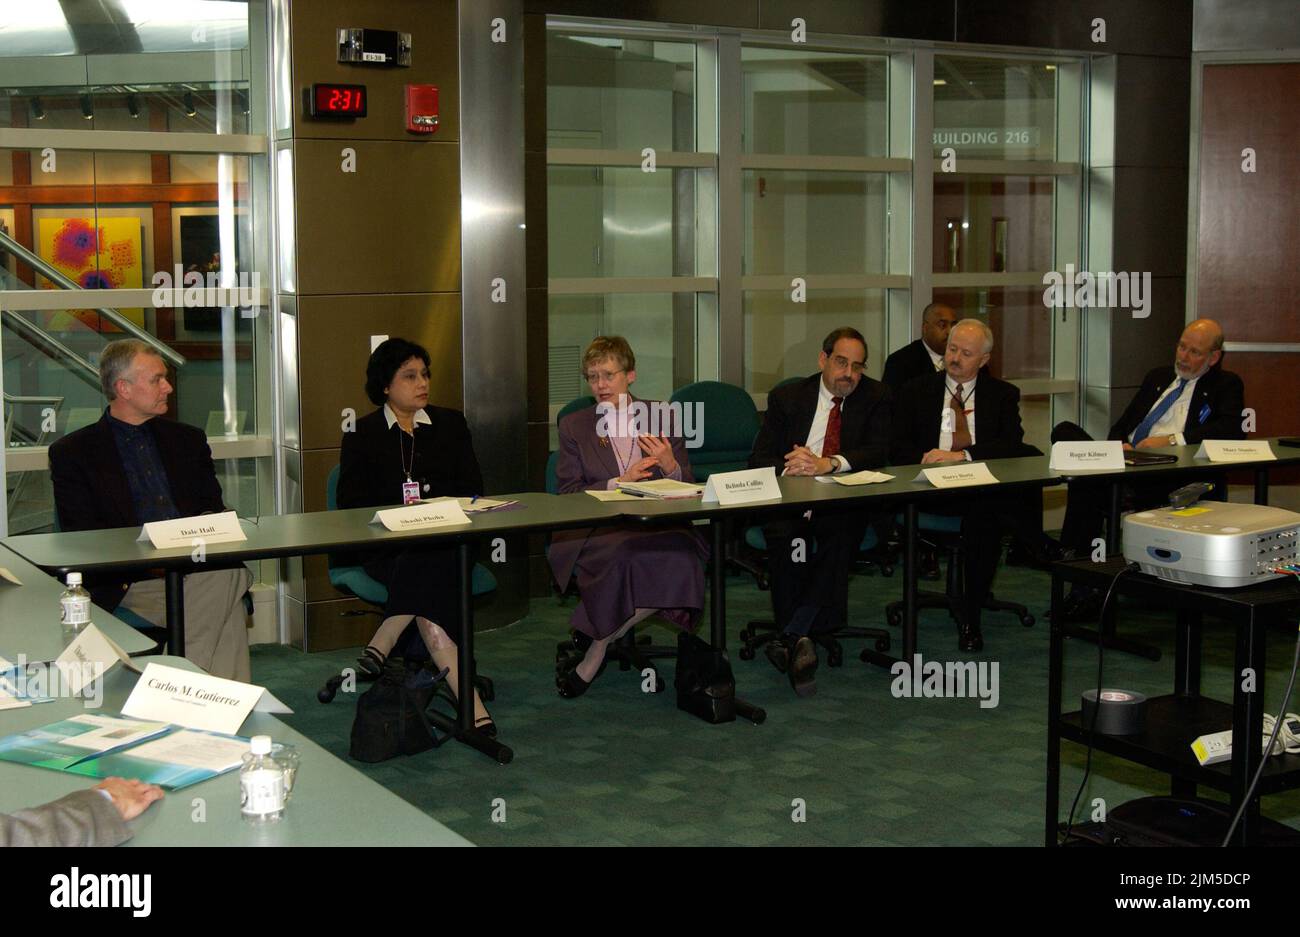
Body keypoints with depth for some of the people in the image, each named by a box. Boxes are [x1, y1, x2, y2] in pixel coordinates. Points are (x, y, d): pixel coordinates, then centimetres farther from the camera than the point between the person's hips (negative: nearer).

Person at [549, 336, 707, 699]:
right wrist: (619, 483, -9)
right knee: (624, 555, -39)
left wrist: (670, 467, -8)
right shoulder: (573, 426, 12)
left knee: (681, 555, -34)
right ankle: (601, 643, -14)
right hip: (596, 529, -2)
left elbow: (686, 488, 14)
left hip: (655, 524, 2)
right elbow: (568, 495, 4)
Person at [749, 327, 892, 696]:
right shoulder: (786, 398, 9)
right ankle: (799, 641, -28)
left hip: (844, 503, 0)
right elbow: (758, 460, 4)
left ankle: (791, 636, -37)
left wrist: (828, 464, -24)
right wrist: (789, 467, -21)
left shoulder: (875, 397, 8)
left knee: (841, 536, -35)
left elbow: (881, 451, -7)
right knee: (785, 538, -34)